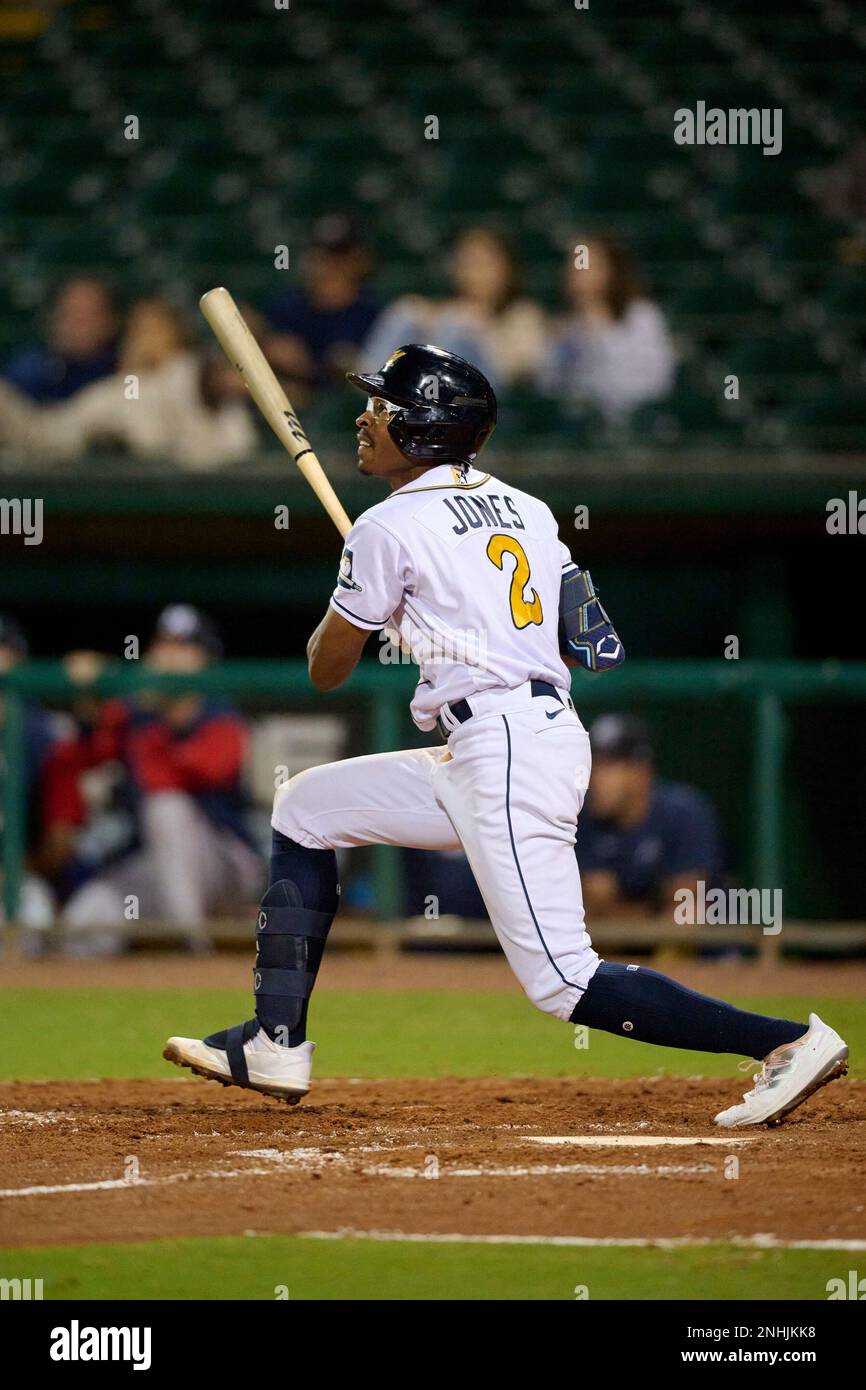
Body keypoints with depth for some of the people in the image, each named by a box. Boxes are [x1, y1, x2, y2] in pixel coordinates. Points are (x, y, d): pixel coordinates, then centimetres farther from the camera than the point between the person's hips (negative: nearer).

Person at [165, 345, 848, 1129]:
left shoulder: (391, 527, -7)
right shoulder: (526, 511, 15)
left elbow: (326, 670, 2)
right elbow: (602, 651, 17)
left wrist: (349, 599, 25)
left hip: (505, 755, -10)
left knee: (563, 983, -12)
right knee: (304, 807, 18)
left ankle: (790, 1041, -17)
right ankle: (276, 1047, 17)